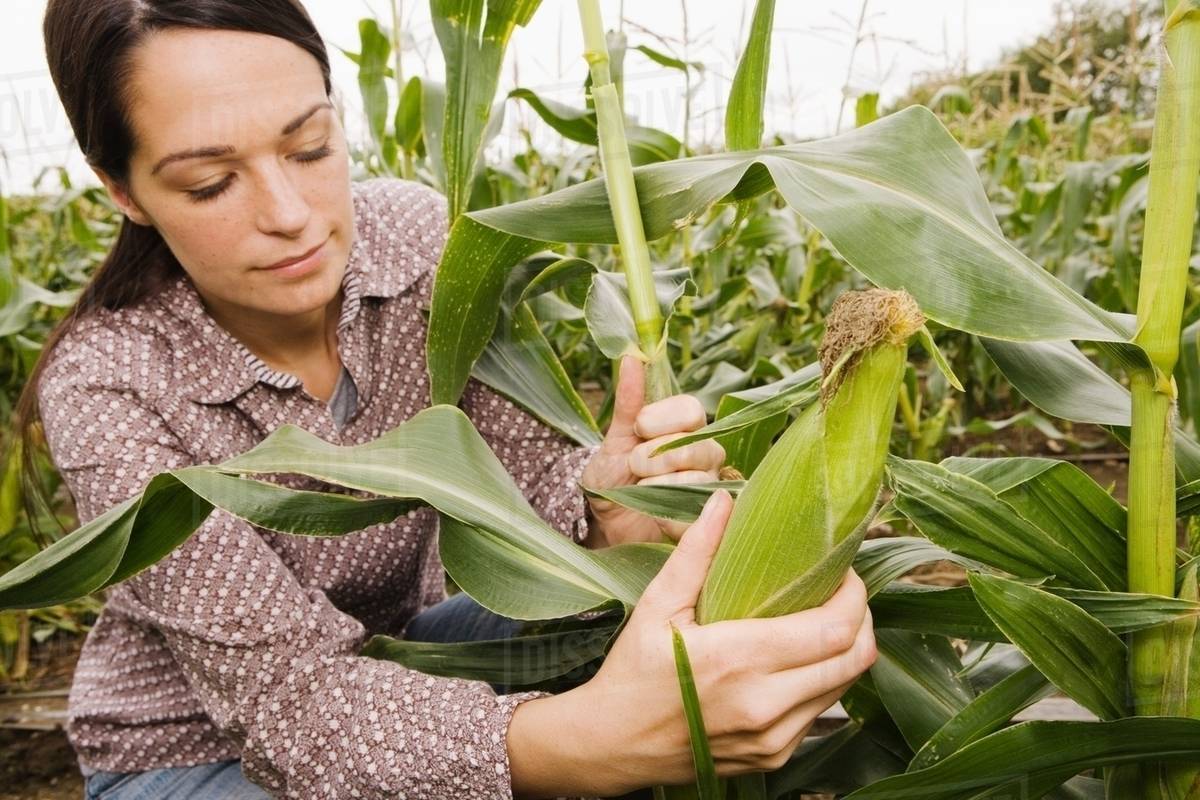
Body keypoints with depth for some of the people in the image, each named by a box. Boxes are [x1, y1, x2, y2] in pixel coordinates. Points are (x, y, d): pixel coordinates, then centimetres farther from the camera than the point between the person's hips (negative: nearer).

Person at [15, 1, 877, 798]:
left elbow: (523, 481, -16)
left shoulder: (421, 241, -17)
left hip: (394, 653, 3)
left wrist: (603, 510, -40)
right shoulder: (107, 388, -26)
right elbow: (291, 698, -32)